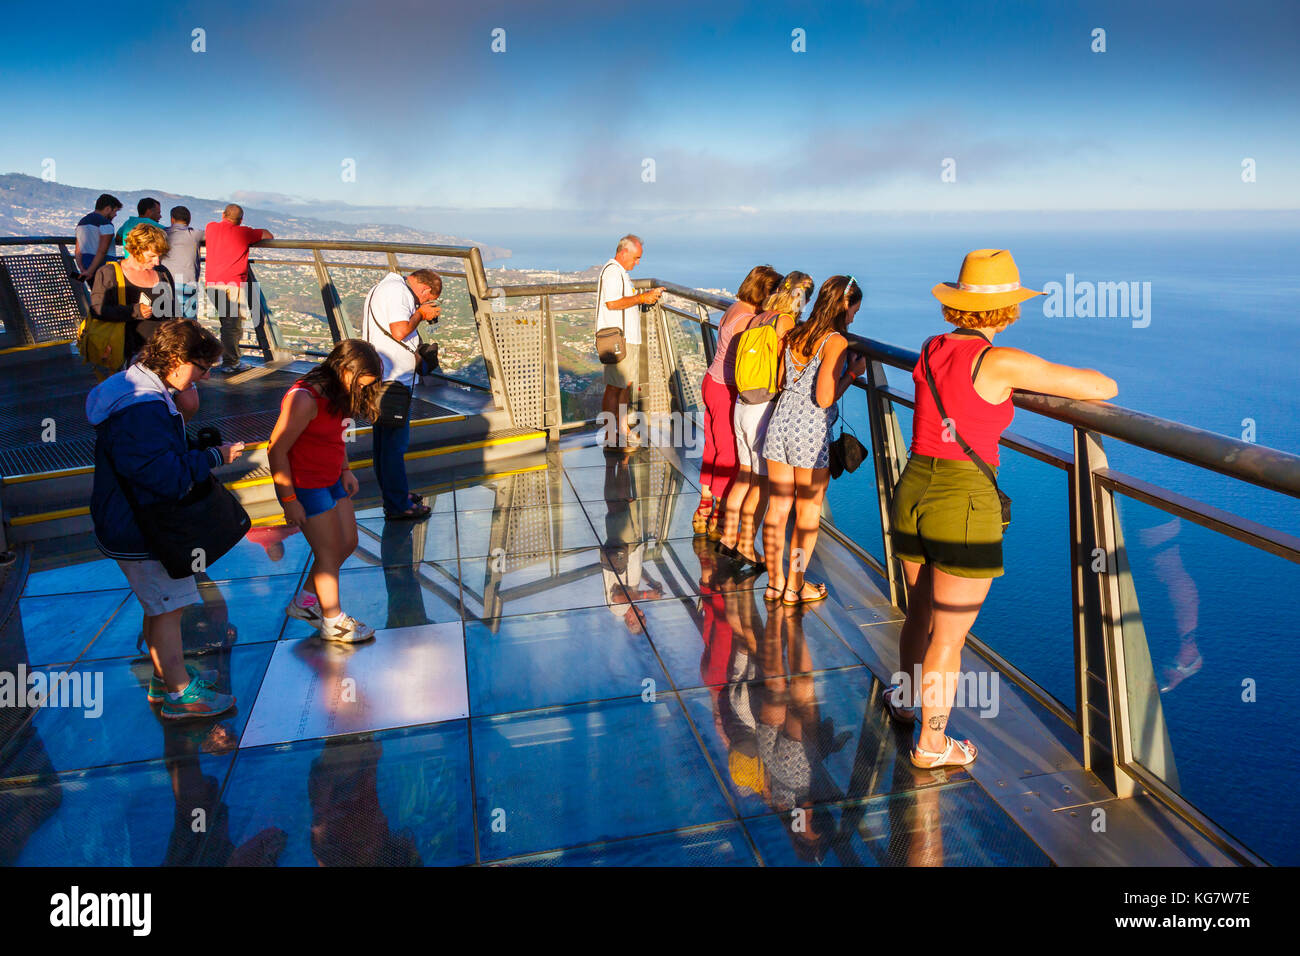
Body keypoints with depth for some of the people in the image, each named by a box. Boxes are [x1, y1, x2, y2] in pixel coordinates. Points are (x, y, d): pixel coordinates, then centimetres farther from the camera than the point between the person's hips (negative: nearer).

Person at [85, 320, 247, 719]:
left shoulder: (139, 390, 7)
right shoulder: (141, 410, -30)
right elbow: (166, 475, -32)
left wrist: (198, 448, 5)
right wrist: (214, 457, -21)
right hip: (140, 532, -11)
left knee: (159, 604, 22)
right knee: (169, 607, 1)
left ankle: (166, 675, 37)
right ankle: (179, 694, 13)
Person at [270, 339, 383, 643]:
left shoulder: (339, 393, 2)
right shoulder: (304, 399, -26)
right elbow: (277, 450, -23)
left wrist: (345, 470, 9)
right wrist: (289, 500, -20)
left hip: (331, 480, 9)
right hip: (304, 487, -9)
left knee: (348, 543, 15)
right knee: (329, 552, 1)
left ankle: (304, 602, 32)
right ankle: (333, 622, 20)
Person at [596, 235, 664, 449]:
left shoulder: (621, 272, 21)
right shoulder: (611, 271, -13)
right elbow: (612, 303, -23)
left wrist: (647, 295, 16)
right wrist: (641, 298, -18)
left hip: (628, 338, 11)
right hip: (617, 339, -11)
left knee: (627, 383, 15)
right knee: (614, 386, -6)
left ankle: (623, 429, 23)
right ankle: (610, 436, -2)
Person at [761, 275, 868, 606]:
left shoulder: (795, 336, 9)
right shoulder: (836, 342, -12)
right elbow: (824, 398, -18)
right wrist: (853, 372, -3)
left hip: (780, 423, 7)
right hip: (810, 432, -7)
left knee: (778, 506, 13)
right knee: (808, 513, 8)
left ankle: (775, 580, 23)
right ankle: (795, 586, 17)